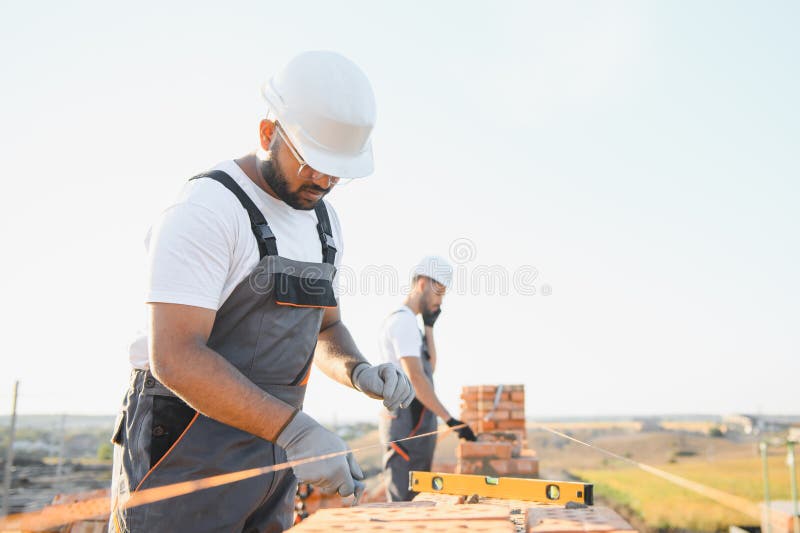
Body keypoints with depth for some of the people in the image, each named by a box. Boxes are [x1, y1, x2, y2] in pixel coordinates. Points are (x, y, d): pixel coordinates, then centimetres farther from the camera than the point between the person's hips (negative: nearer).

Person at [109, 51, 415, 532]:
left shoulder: (324, 219, 8)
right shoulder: (206, 210, -17)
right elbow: (175, 356, -24)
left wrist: (360, 372, -6)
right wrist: (295, 429, -30)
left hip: (269, 455, 8)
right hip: (185, 458, -7)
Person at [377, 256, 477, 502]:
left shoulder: (400, 320, 21)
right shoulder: (404, 320, -12)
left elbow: (429, 368, 18)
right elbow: (415, 377, -21)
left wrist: (429, 326, 13)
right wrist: (450, 419, -22)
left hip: (415, 423, 10)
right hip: (408, 424, -10)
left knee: (413, 498, 13)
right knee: (404, 500, -8)